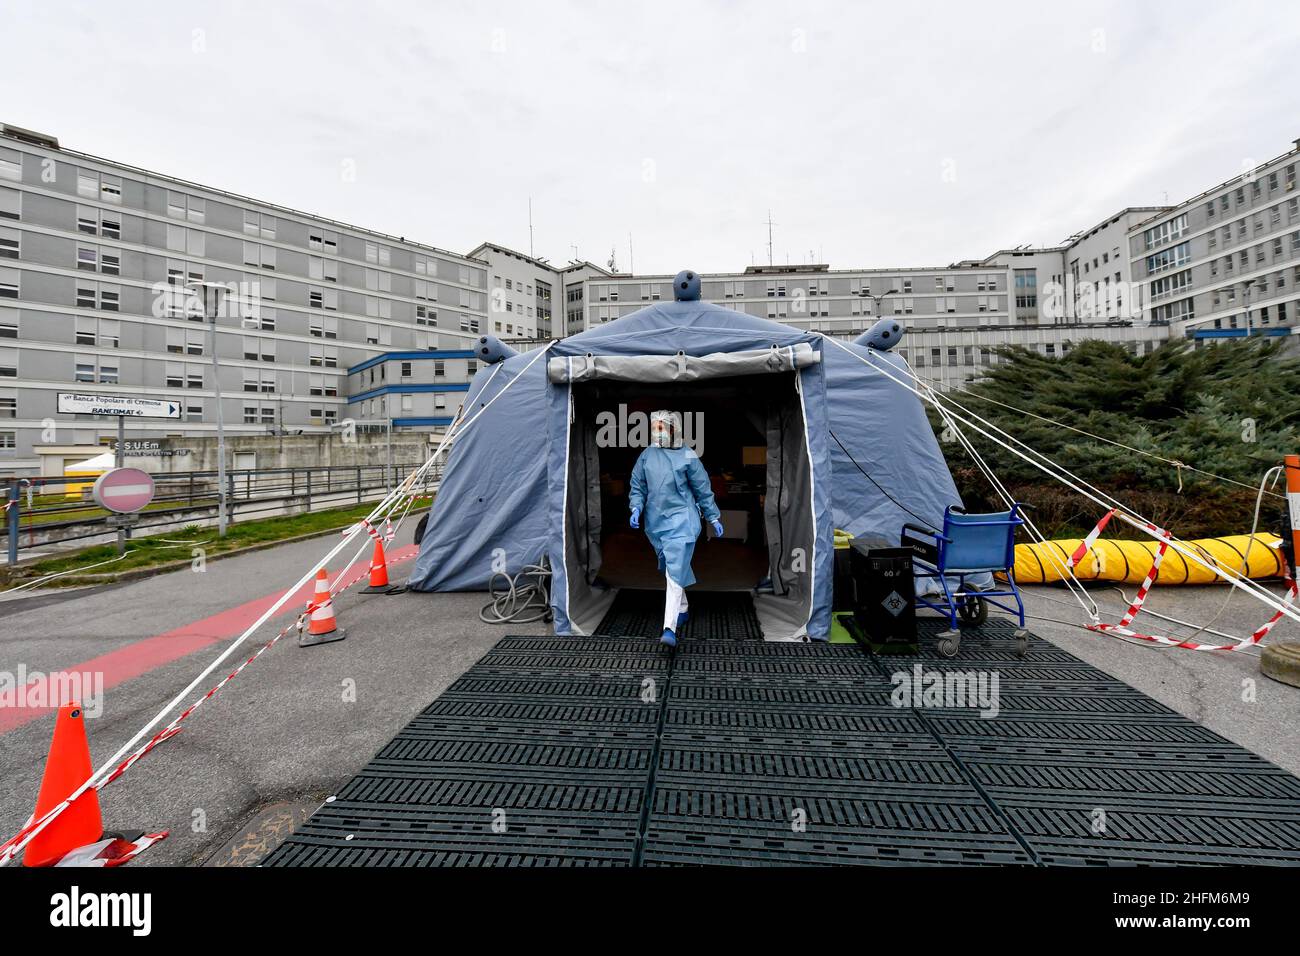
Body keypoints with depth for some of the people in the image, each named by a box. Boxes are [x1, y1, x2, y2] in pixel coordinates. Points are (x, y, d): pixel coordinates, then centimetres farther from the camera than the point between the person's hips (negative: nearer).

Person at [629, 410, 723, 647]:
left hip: (681, 521, -5)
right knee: (671, 570, 20)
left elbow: (702, 489, 2)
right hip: (655, 521, 5)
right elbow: (637, 487, 11)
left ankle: (670, 629, -12)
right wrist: (636, 508, -7)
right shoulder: (646, 455, 4)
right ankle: (682, 609, 42)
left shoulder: (687, 456, -6)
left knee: (675, 573, -12)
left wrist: (714, 518, 6)